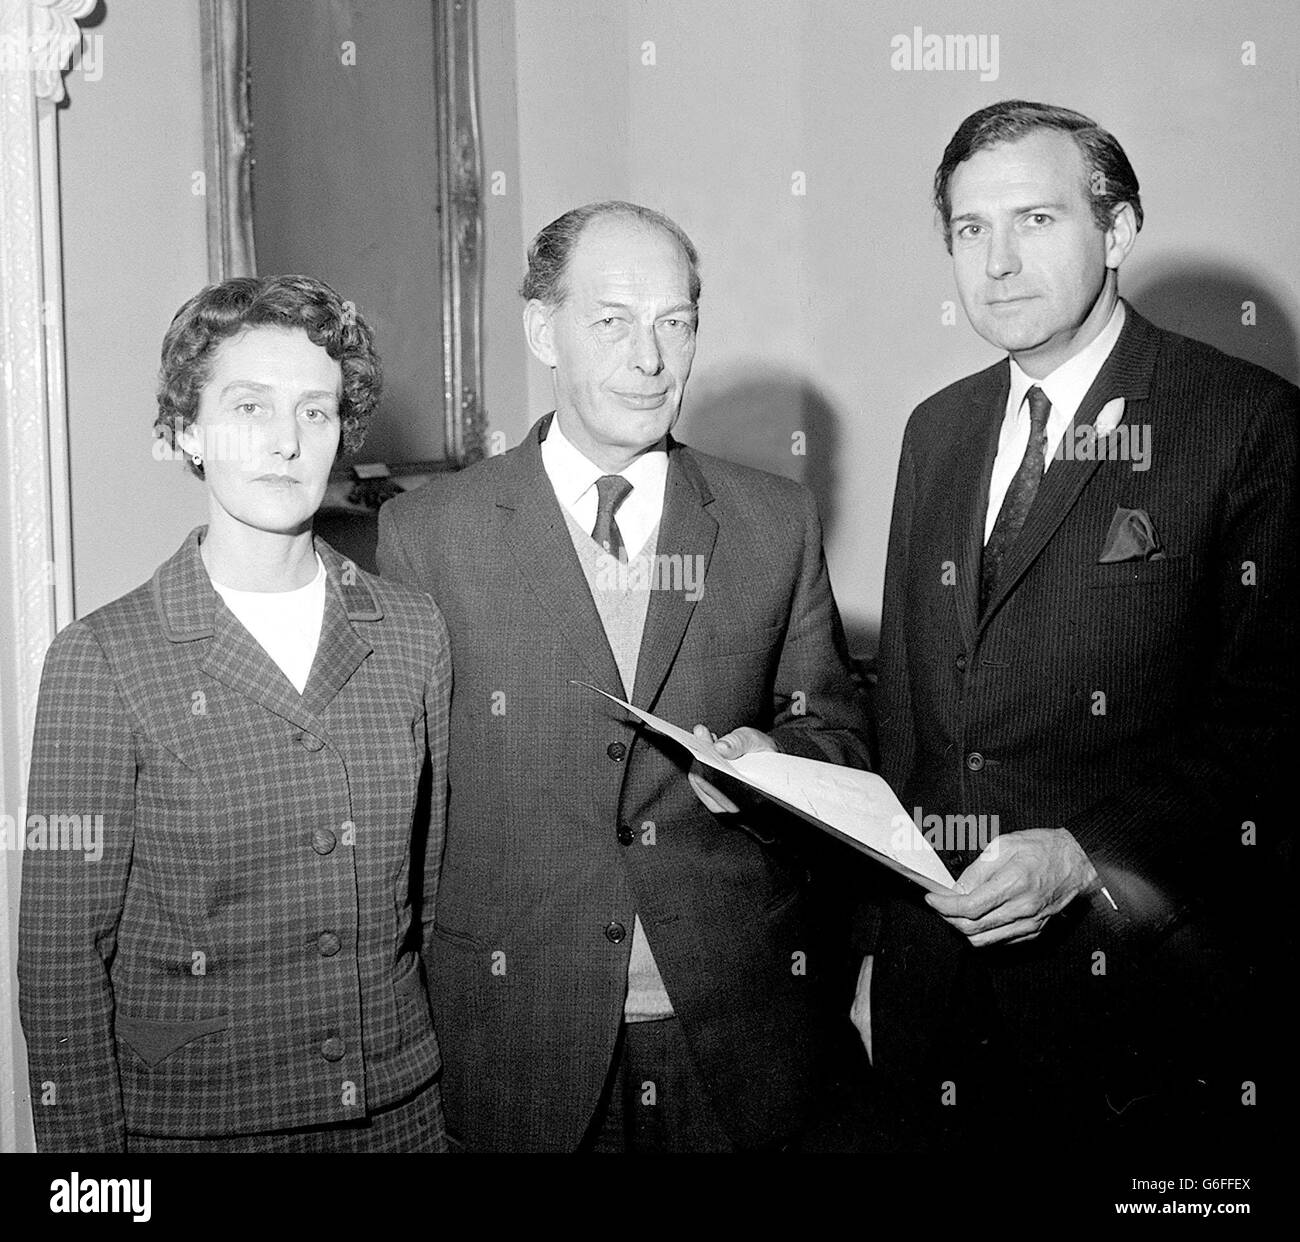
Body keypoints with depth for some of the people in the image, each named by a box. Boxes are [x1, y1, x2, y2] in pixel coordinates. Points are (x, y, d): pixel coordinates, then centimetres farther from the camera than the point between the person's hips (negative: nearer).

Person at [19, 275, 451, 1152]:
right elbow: (63, 956, -8)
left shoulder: (413, 632, -1)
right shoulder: (102, 660, -11)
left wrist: (455, 1086, 5)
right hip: (188, 1119, -3)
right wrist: (86, 1140, -9)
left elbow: (430, 884, 5)